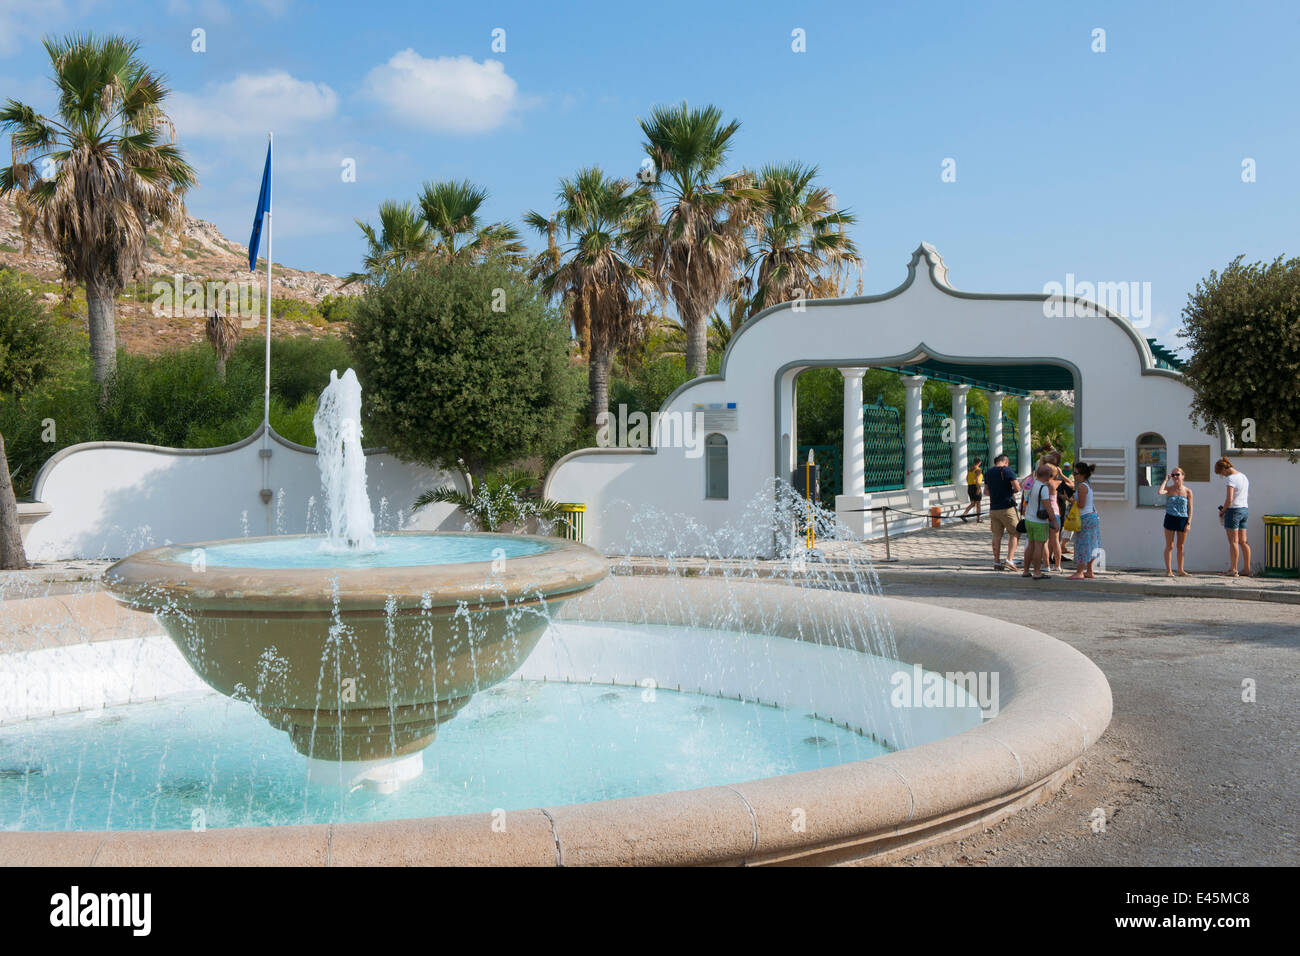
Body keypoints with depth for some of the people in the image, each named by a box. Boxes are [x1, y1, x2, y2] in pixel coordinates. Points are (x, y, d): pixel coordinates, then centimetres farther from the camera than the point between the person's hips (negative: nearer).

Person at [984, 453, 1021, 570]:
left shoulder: (989, 472, 10)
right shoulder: (1007, 470, -9)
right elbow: (1017, 488, -13)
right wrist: (1012, 490, 7)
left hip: (993, 508, 6)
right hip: (1007, 508, -6)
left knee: (997, 535, 11)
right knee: (1014, 534, 3)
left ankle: (997, 562, 12)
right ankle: (1009, 560, -7)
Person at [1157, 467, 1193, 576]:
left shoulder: (1188, 491, 2)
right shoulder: (1169, 489, 0)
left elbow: (1190, 509, 2)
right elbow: (1159, 492, -23)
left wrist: (1189, 523, -6)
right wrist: (1166, 480, -11)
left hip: (1182, 519, 1)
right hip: (1170, 518, -1)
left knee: (1181, 547, 9)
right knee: (1169, 546, 1)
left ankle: (1180, 570, 17)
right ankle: (1168, 570, 6)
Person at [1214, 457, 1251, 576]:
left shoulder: (1231, 478, -14)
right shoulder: (1244, 477, 13)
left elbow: (1229, 500, -20)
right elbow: (1247, 496, 19)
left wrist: (1222, 510, -4)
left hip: (1234, 510, -8)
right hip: (1245, 509, 8)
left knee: (1233, 541, -4)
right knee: (1243, 541, 12)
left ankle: (1233, 570, -2)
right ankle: (1247, 569, 14)